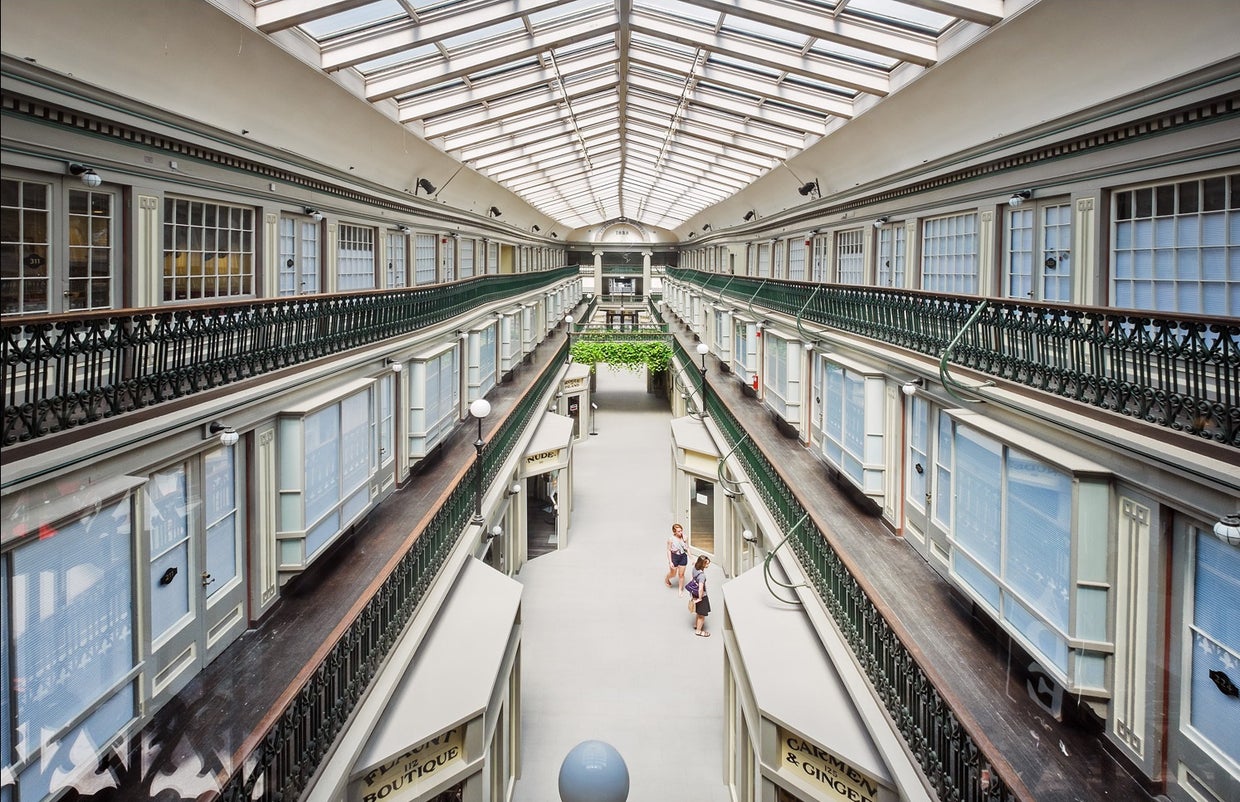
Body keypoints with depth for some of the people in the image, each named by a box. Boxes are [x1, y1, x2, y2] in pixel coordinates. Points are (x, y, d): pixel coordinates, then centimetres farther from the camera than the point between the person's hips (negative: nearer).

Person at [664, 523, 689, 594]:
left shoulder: (684, 538, -10)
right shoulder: (671, 539, -18)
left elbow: (687, 548, 2)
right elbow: (669, 550, -12)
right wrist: (670, 562, -15)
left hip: (683, 557, 2)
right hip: (674, 557, -2)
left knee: (681, 574, 11)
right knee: (673, 574, 16)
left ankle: (681, 589, 29)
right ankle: (666, 579, 51)